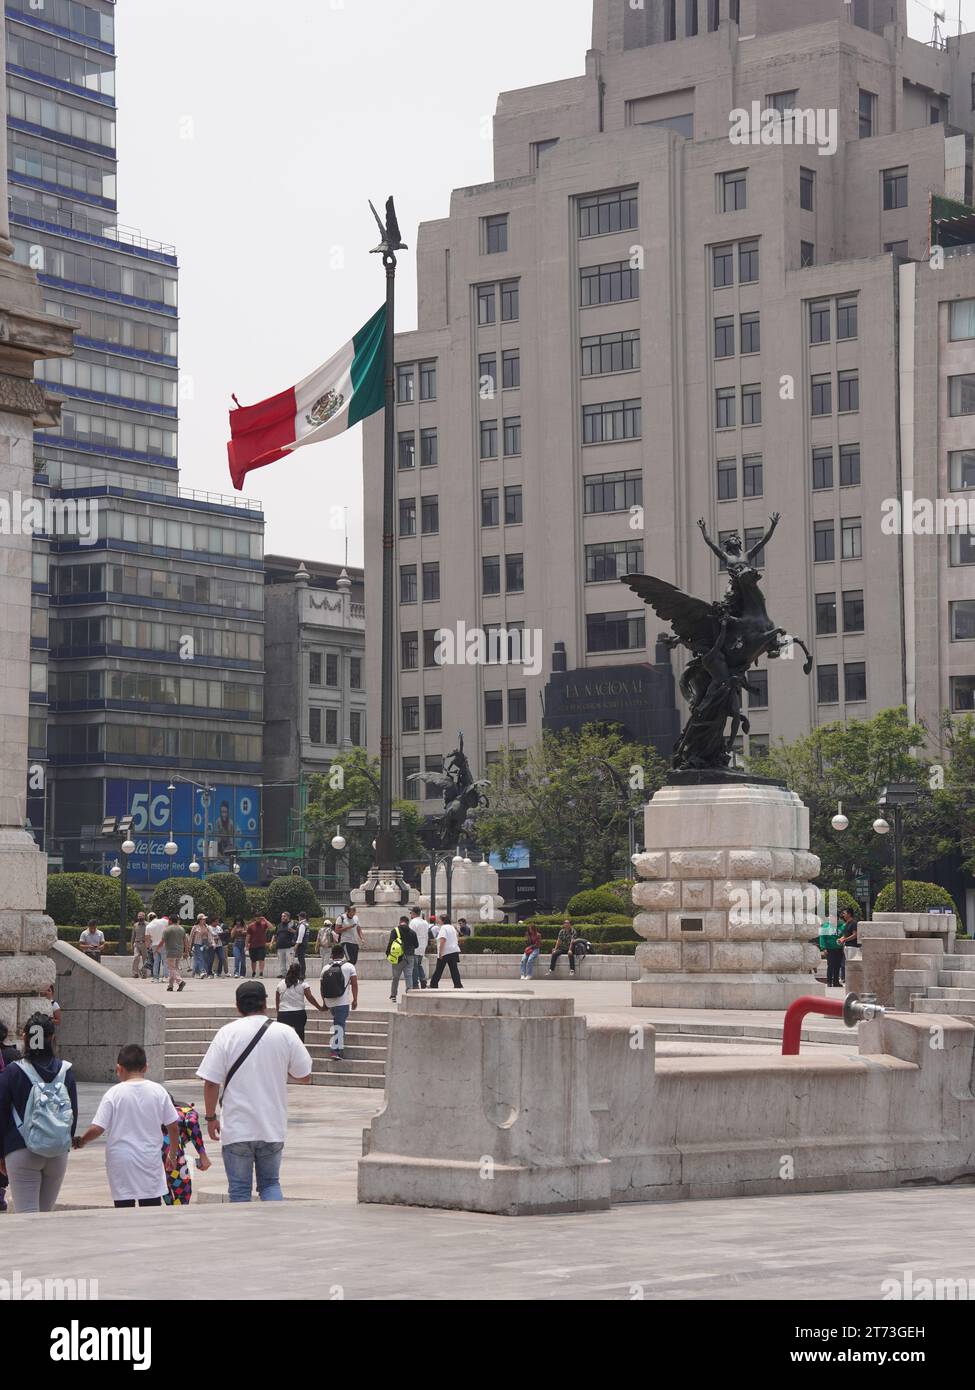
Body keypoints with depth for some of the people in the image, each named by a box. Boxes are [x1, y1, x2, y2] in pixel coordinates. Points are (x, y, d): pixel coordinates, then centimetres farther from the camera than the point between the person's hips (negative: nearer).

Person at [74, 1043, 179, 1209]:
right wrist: (173, 1155, 19)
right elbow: (173, 1127, 4)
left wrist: (81, 1142, 8)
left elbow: (96, 1129, -11)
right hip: (150, 1161, 2)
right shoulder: (158, 1091, 0)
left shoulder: (114, 1093, -8)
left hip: (121, 1162, -2)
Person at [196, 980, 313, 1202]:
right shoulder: (286, 1034, -3)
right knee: (270, 1183, 15)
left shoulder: (227, 1033, -7)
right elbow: (304, 1077, 4)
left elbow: (210, 1082, -8)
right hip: (273, 1127, 2)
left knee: (239, 1190, 7)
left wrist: (211, 1117, 4)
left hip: (237, 1128, -2)